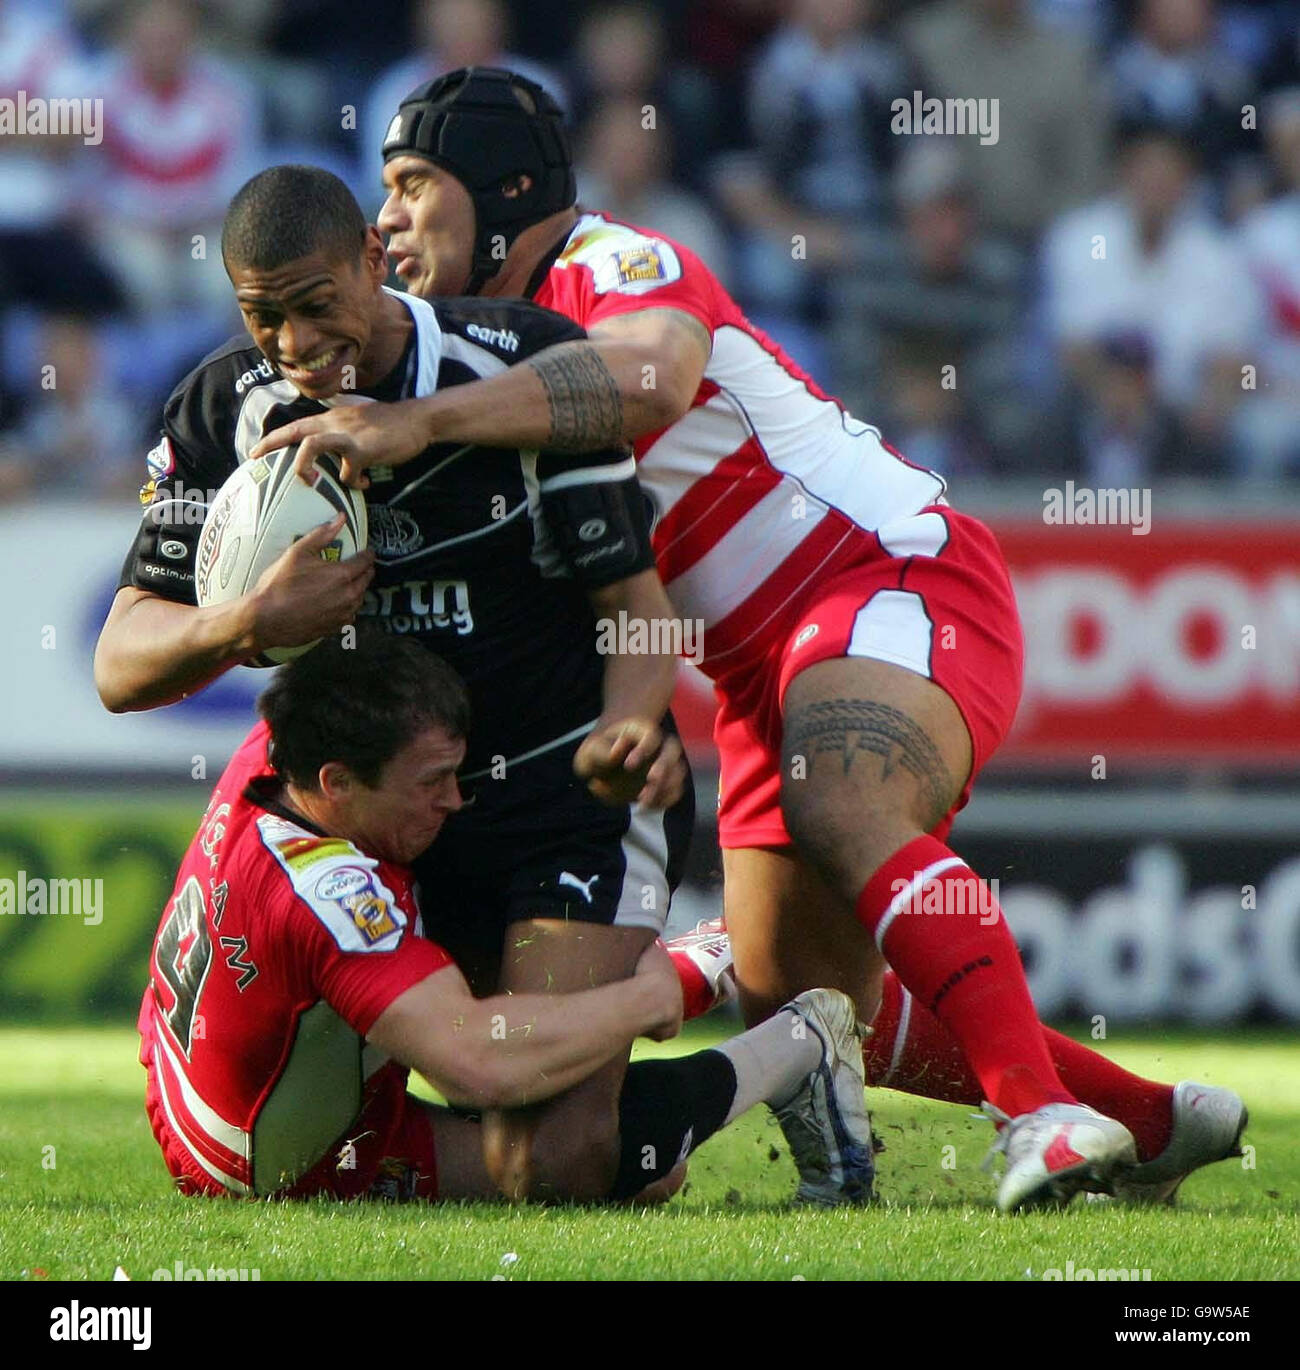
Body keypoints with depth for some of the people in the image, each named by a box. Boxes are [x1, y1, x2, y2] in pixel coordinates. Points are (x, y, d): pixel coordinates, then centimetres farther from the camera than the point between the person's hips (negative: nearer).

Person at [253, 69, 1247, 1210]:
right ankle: (1151, 1119, 17)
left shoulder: (614, 262, -11)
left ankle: (1046, 1116, -43)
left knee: (837, 811, -37)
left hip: (898, 572, -10)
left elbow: (655, 371, -36)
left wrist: (418, 423, -40)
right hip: (767, 664, 10)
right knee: (801, 1012, 5)